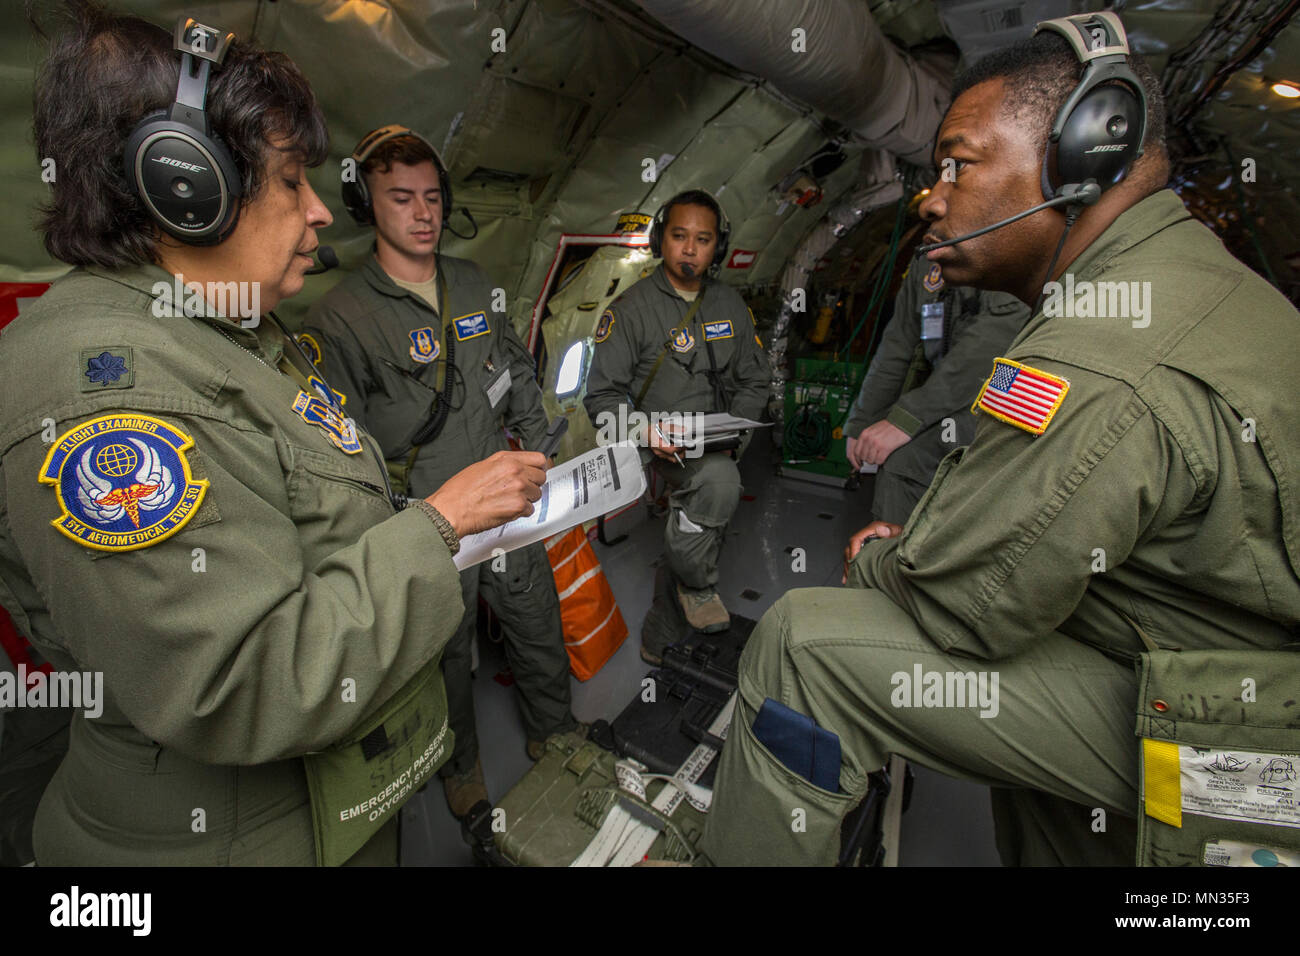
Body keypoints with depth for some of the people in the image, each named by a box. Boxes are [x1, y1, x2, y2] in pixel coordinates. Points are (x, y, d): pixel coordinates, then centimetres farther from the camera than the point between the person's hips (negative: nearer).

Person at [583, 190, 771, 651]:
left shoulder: (731, 305, 11)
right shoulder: (631, 309, -4)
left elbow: (754, 381, 15)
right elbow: (602, 394, -6)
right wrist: (645, 433, -23)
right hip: (653, 445, -6)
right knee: (720, 480, -31)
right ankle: (698, 587, -5)